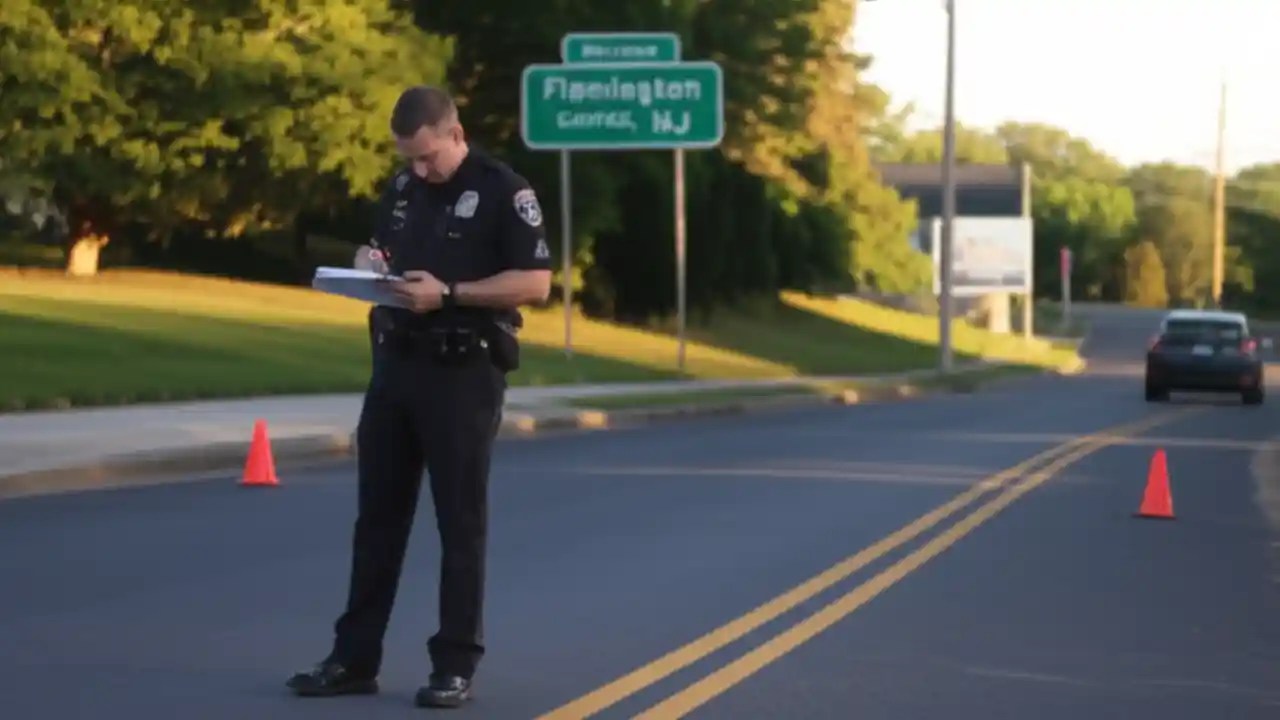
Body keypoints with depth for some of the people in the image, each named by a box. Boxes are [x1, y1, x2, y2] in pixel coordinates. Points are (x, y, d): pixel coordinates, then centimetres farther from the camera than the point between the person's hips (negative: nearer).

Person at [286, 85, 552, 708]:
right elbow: (379, 248, 25)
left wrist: (448, 293, -21)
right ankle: (354, 658, 14)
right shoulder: (402, 188, 11)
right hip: (396, 364, 7)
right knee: (377, 515, 9)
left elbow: (535, 282, -15)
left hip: (463, 372, -7)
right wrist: (370, 262, 1)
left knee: (460, 521, 0)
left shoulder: (503, 190, -9)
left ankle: (455, 666, 6)